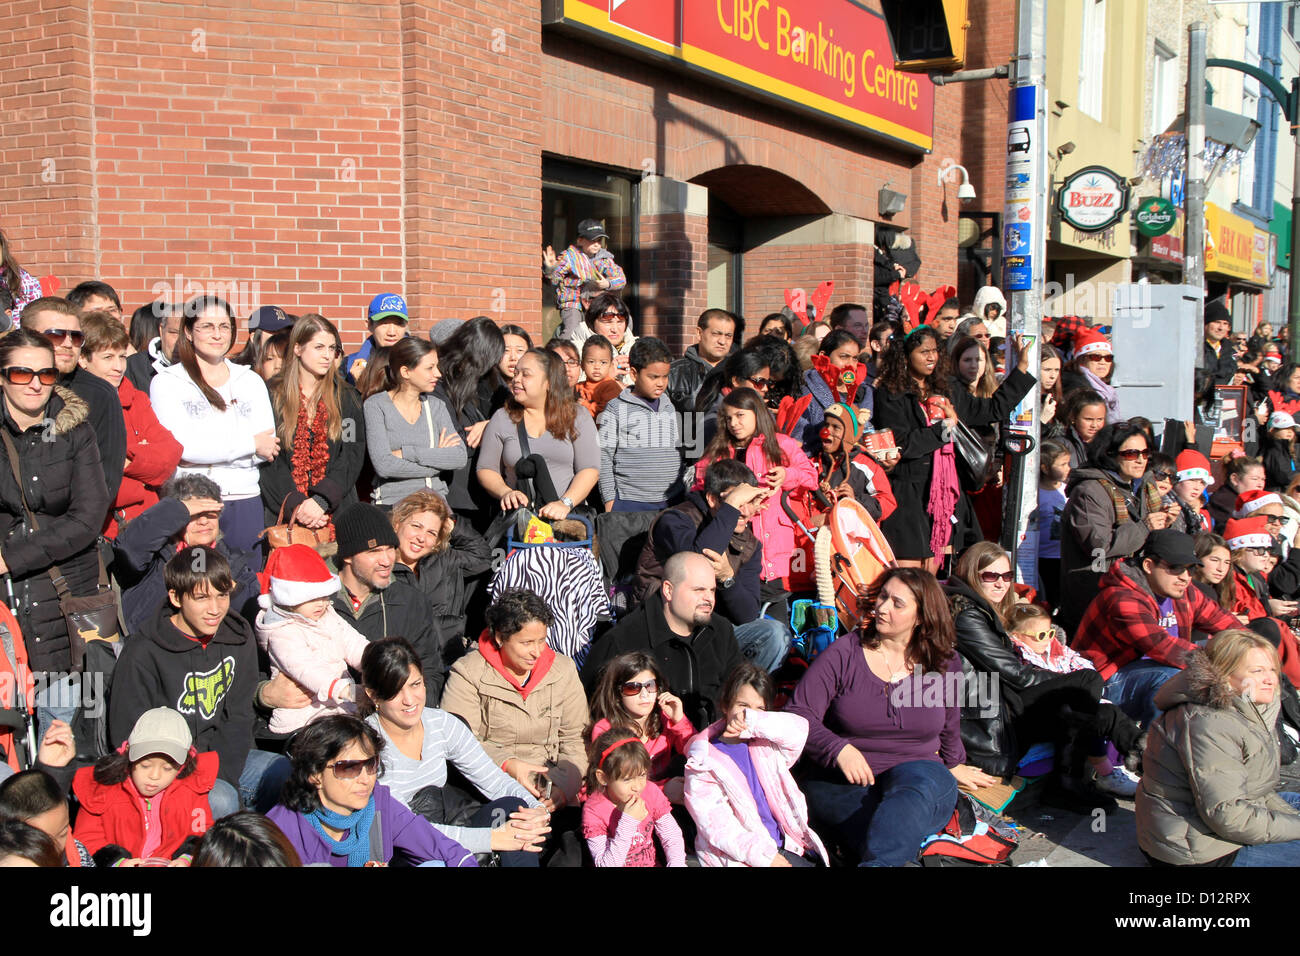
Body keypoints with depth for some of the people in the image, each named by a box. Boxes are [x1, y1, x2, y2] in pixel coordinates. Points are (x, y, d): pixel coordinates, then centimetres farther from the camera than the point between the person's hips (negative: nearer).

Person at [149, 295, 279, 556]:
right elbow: (182, 446, -11)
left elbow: (268, 449, 3)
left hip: (245, 501, 3)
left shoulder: (251, 381, 14)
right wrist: (251, 444, -7)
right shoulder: (167, 382, 3)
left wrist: (209, 452, -9)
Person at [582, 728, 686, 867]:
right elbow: (606, 865, -19)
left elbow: (672, 838, 2)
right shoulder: (593, 810, -16)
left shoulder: (651, 793, -5)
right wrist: (627, 822, -26)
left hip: (651, 863, 2)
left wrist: (677, 863, -16)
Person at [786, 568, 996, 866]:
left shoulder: (944, 662, 8)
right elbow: (798, 715, -4)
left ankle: (877, 862, -55)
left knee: (918, 789, -38)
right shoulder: (844, 654, -1)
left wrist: (953, 765, 40)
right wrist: (839, 750, -18)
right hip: (841, 781, 0)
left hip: (916, 773, 0)